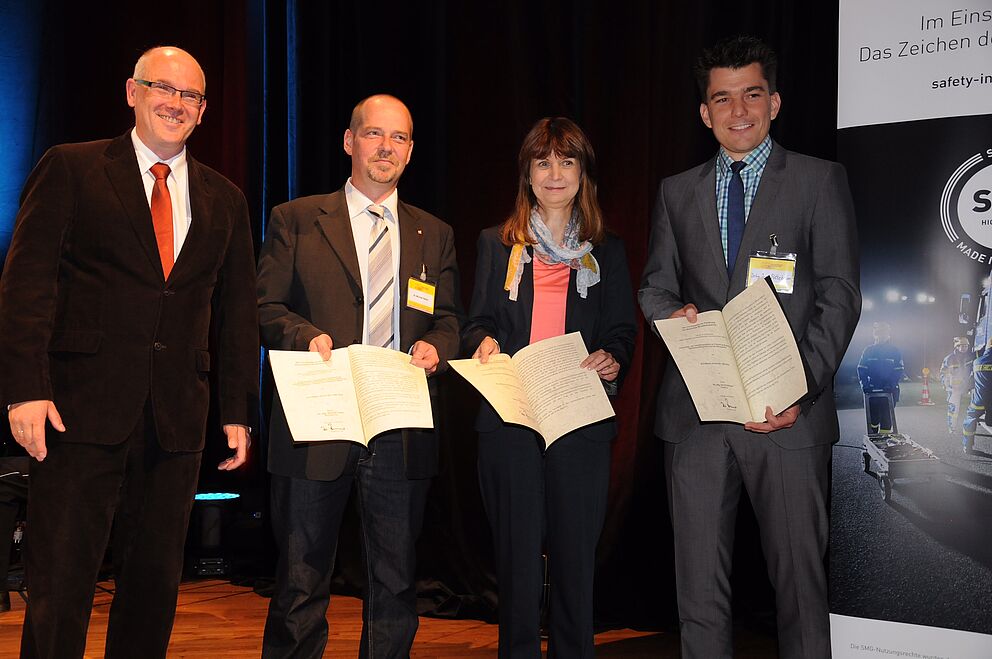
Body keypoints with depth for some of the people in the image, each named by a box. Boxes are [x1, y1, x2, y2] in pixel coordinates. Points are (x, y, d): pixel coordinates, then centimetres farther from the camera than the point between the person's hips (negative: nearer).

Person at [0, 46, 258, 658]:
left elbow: (237, 313, 15)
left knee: (156, 584, 10)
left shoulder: (225, 201, 15)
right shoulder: (70, 169, 3)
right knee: (60, 584, -3)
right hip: (83, 409, -4)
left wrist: (238, 411, 9)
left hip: (177, 420, 4)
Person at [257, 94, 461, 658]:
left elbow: (450, 319, 15)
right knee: (302, 578, 5)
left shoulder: (434, 235, 16)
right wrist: (305, 334, -17)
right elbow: (266, 306, 2)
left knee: (396, 581, 7)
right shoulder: (296, 220, 7)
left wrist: (436, 345, -7)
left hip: (403, 433, 3)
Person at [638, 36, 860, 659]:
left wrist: (802, 389, -15)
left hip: (787, 410, -3)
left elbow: (839, 296, -3)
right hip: (697, 412, 3)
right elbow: (656, 286, 17)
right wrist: (673, 313, -9)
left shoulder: (820, 180, 4)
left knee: (800, 575, 2)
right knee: (700, 581, 7)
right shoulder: (677, 191, 15)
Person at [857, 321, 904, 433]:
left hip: (889, 390, -1)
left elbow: (899, 371, -2)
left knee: (887, 417, -4)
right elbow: (861, 369, 2)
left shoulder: (895, 352, 2)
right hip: (872, 390, 1)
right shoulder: (868, 351, 4)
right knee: (873, 417, 6)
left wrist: (891, 384, -16)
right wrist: (865, 384, -13)